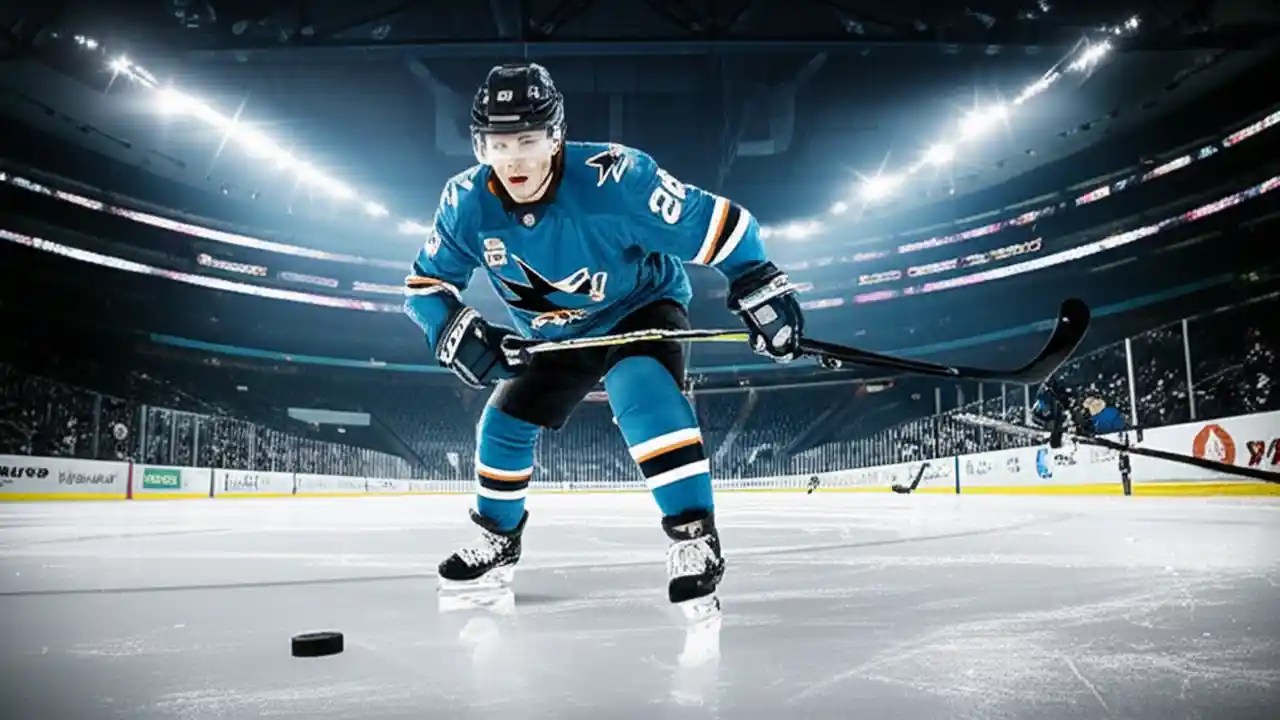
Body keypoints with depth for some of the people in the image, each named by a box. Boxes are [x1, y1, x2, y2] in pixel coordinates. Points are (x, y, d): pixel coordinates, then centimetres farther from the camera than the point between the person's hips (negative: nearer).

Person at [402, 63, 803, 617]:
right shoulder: (466, 203, -19)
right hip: (554, 334, 5)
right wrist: (454, 330, -26)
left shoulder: (612, 178, -34)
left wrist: (758, 286, -28)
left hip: (641, 306, -5)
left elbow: (714, 221, -27)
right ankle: (497, 542, 32)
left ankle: (694, 539, -27)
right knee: (503, 424, 8)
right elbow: (425, 281, -7)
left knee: (644, 393, -34)